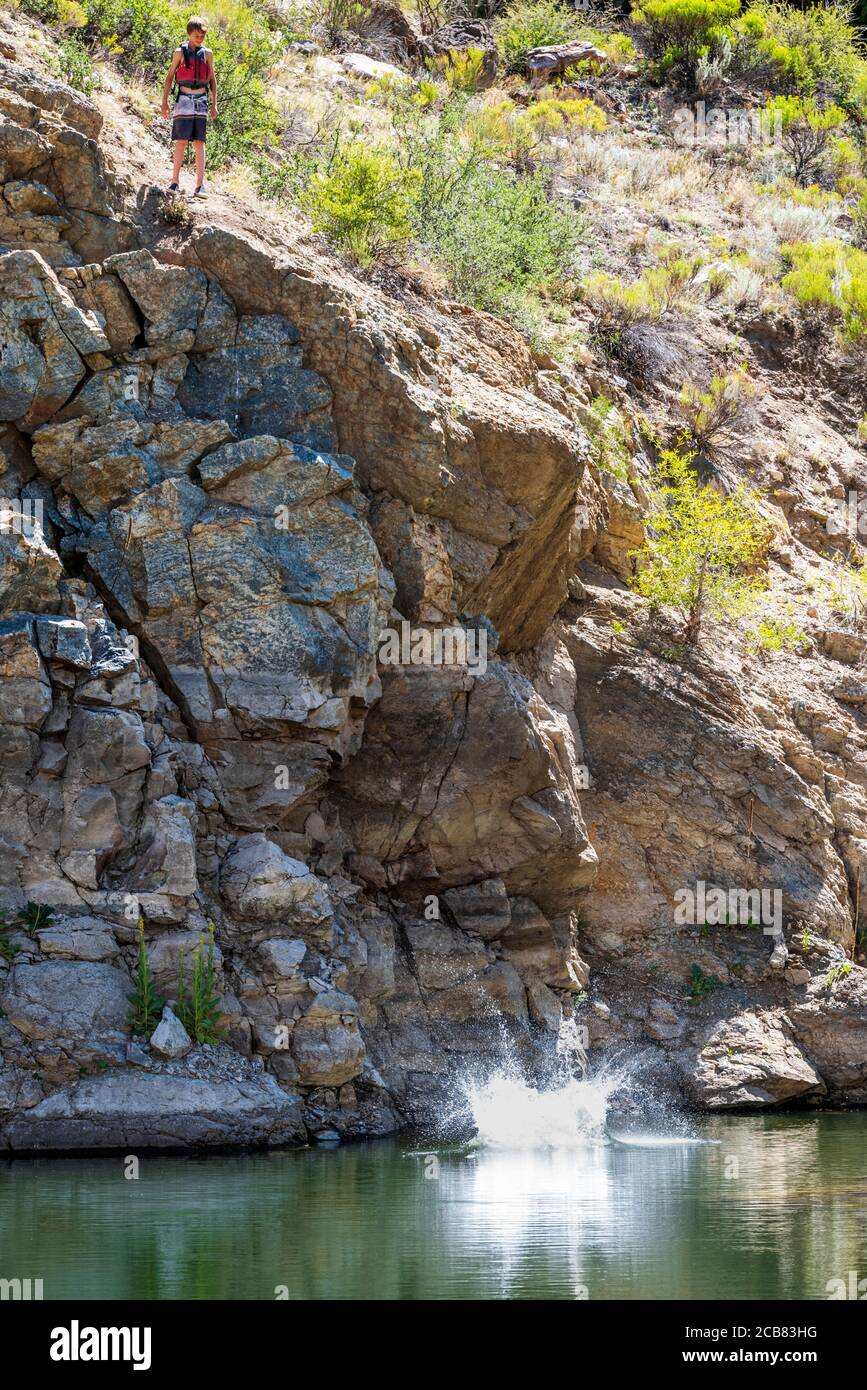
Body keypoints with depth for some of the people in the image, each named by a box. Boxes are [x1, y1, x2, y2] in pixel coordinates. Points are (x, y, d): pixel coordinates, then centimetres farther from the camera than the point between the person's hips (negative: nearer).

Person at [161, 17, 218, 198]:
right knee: (181, 141, -5)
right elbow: (170, 77, 5)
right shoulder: (180, 53, 1)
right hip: (184, 100, -2)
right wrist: (164, 101, 1)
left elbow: (212, 80, 14)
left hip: (201, 101, 2)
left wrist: (214, 105, 10)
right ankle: (175, 181, -1)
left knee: (199, 143, -2)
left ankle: (200, 185, -5)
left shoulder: (207, 54, 8)